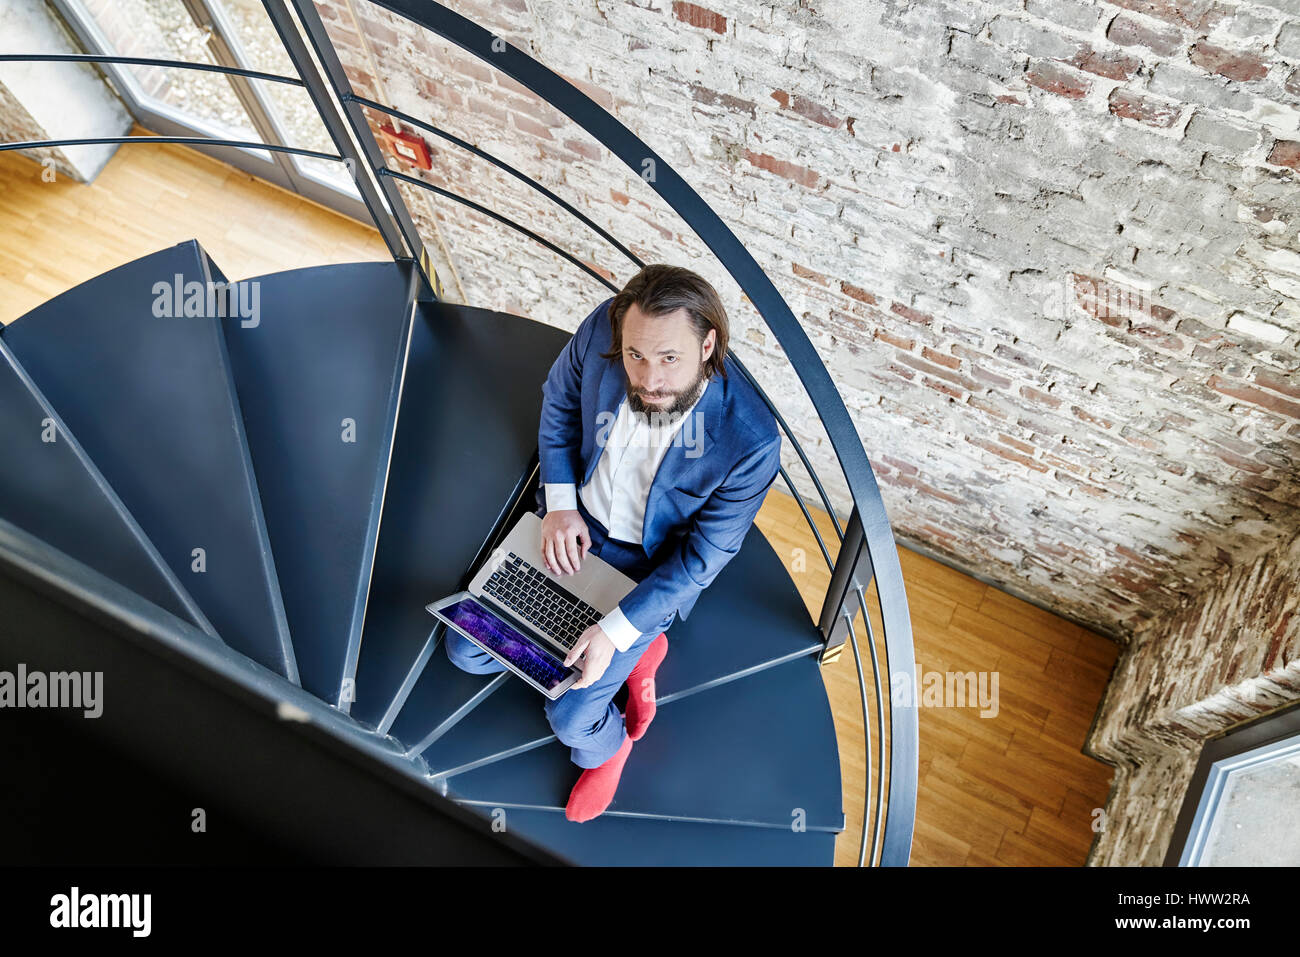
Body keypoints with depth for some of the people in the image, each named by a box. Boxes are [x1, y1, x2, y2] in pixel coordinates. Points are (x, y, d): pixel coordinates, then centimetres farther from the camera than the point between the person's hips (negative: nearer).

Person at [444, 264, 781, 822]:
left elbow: (702, 557, -20)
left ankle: (607, 745, 32)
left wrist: (615, 631, -24)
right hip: (571, 524, 5)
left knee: (568, 718, -9)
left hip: (651, 569, -4)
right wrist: (558, 502, -10)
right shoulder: (602, 328, -23)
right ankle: (636, 656, 18)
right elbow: (559, 402, -1)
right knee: (465, 649, 7)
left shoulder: (750, 441, -32)